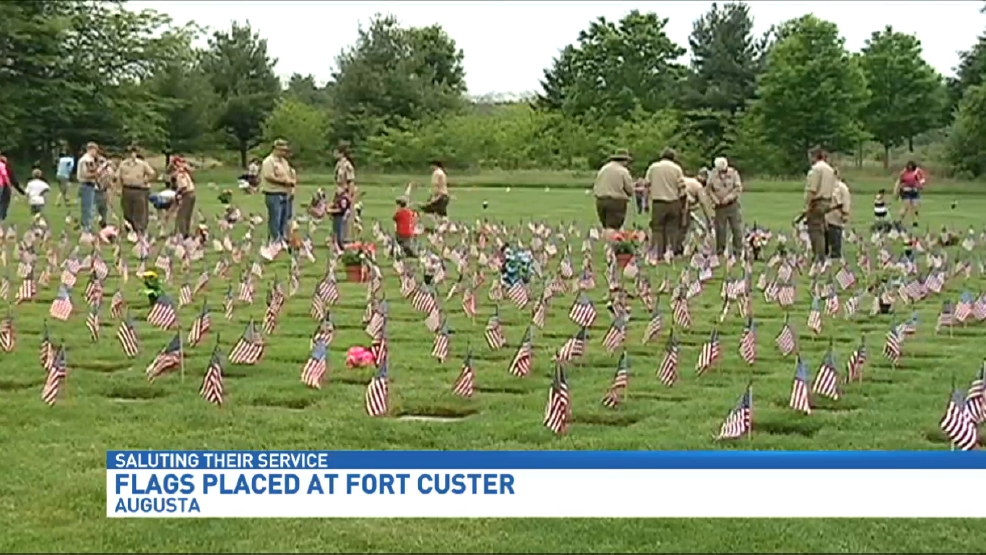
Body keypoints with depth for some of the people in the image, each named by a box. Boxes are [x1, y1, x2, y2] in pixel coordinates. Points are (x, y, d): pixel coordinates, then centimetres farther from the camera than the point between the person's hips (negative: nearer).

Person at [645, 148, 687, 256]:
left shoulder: (653, 167, 4)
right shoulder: (676, 169, 2)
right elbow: (682, 188, 0)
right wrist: (683, 206, 8)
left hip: (657, 202, 0)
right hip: (673, 202, 0)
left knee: (657, 228, 2)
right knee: (672, 229, 6)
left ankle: (658, 253, -3)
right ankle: (672, 251, 4)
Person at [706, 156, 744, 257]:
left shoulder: (733, 173, -6)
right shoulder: (712, 174, -2)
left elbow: (738, 188, -8)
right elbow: (709, 189, 3)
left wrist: (728, 198, -17)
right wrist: (715, 199, -10)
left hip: (732, 205, -1)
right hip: (720, 207, 1)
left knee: (736, 229, -1)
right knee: (720, 229, 5)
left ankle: (738, 251, 8)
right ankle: (720, 251, 15)